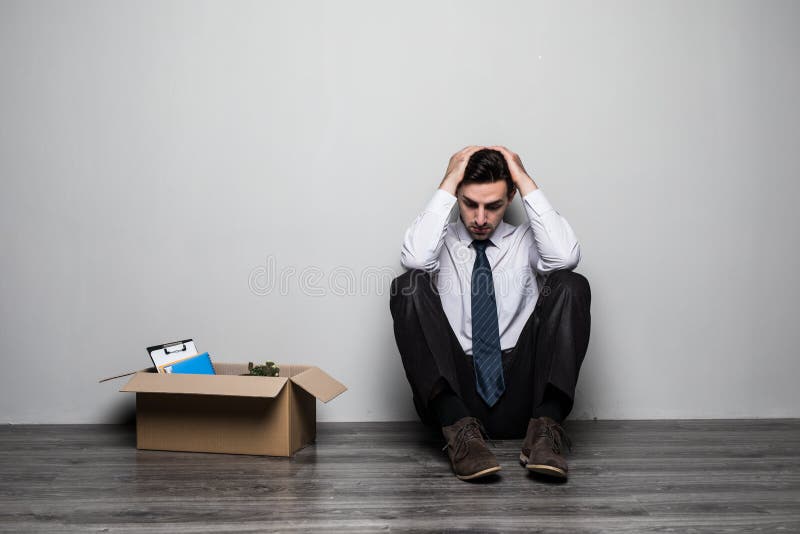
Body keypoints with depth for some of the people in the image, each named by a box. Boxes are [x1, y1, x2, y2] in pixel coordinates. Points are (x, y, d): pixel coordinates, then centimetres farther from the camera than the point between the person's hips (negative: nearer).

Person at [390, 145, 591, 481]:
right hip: (452, 394, 0)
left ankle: (545, 428, -25)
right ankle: (459, 429, -30)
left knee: (571, 285, -17)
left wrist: (525, 181, -6)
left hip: (521, 396, 1)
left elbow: (566, 256, -12)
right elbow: (414, 258, -15)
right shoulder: (441, 243, 11)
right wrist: (448, 183, -8)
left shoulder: (526, 242, 13)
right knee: (409, 286, -21)